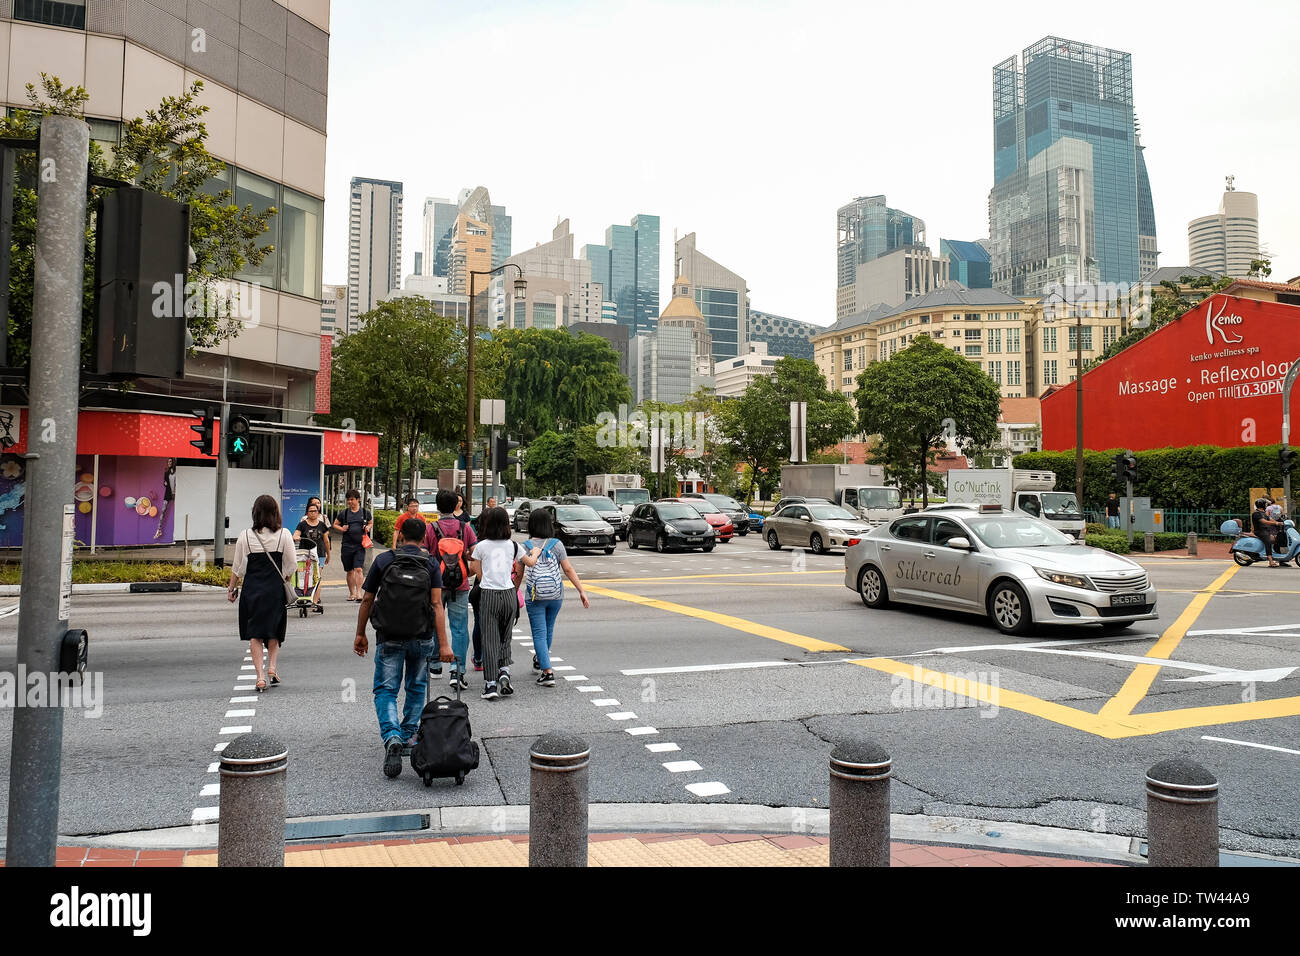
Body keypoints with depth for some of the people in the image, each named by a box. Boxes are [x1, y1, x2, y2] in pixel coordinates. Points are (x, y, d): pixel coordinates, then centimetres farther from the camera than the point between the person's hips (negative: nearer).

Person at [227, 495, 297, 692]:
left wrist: (232, 588, 14)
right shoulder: (284, 535, -4)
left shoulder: (245, 535, -3)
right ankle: (272, 667, 8)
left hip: (251, 589, 0)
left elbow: (238, 568, 3)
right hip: (275, 589, 0)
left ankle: (260, 676, 1)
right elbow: (291, 566, 0)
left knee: (254, 634, 6)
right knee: (274, 631, 19)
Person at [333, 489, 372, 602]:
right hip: (347, 545, 2)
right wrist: (341, 528, -4)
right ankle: (351, 593, 21)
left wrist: (368, 527, -1)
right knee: (350, 571, 9)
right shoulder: (344, 514, 5)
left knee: (358, 569, -14)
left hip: (360, 546, -2)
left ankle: (358, 592, -13)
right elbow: (335, 524, 16)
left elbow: (371, 523, 21)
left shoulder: (365, 513, 5)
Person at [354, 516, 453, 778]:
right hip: (421, 638, 1)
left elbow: (367, 601, 2)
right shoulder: (431, 564, -1)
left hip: (389, 639, -1)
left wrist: (360, 634, 13)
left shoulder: (383, 560, 0)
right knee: (417, 688, 20)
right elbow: (437, 604, -9)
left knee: (385, 690, 4)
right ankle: (408, 738, 24)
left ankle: (392, 737, -19)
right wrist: (444, 643, -11)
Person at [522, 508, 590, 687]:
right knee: (548, 630, 22)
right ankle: (540, 660, 44)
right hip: (556, 595, 2)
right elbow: (568, 569, -5)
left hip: (534, 596, -2)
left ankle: (548, 672, -9)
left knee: (539, 634, 1)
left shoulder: (525, 546, -6)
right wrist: (582, 591, -2)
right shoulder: (556, 544, -5)